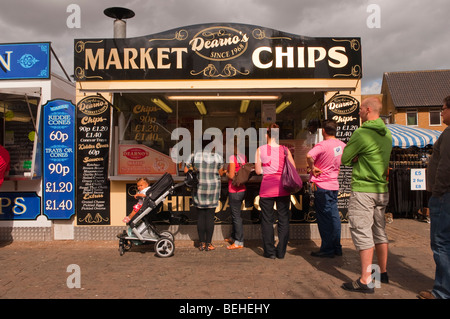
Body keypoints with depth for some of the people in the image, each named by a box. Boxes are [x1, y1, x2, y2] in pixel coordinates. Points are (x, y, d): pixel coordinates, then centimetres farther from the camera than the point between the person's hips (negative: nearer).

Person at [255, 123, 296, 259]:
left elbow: (258, 171, -2)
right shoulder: (285, 149, 3)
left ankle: (270, 251, 12)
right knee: (283, 220, 10)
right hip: (283, 187, 2)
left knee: (267, 220, 8)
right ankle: (281, 251, 14)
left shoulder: (260, 149, -1)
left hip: (267, 188, -1)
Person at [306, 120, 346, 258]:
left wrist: (312, 168, -18)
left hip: (321, 185, -7)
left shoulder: (323, 145, -17)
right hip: (334, 184, 7)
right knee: (334, 216, 13)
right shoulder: (341, 145, 6)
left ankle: (327, 249, 9)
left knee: (324, 218, 1)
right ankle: (337, 247, 22)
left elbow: (309, 156, -35)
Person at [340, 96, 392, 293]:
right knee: (379, 231, 18)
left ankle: (365, 281, 0)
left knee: (362, 233, -4)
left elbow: (344, 159, -10)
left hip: (363, 190, -8)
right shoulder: (387, 133, 11)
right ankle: (382, 273, 31)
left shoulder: (362, 133, -16)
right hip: (382, 190, 9)